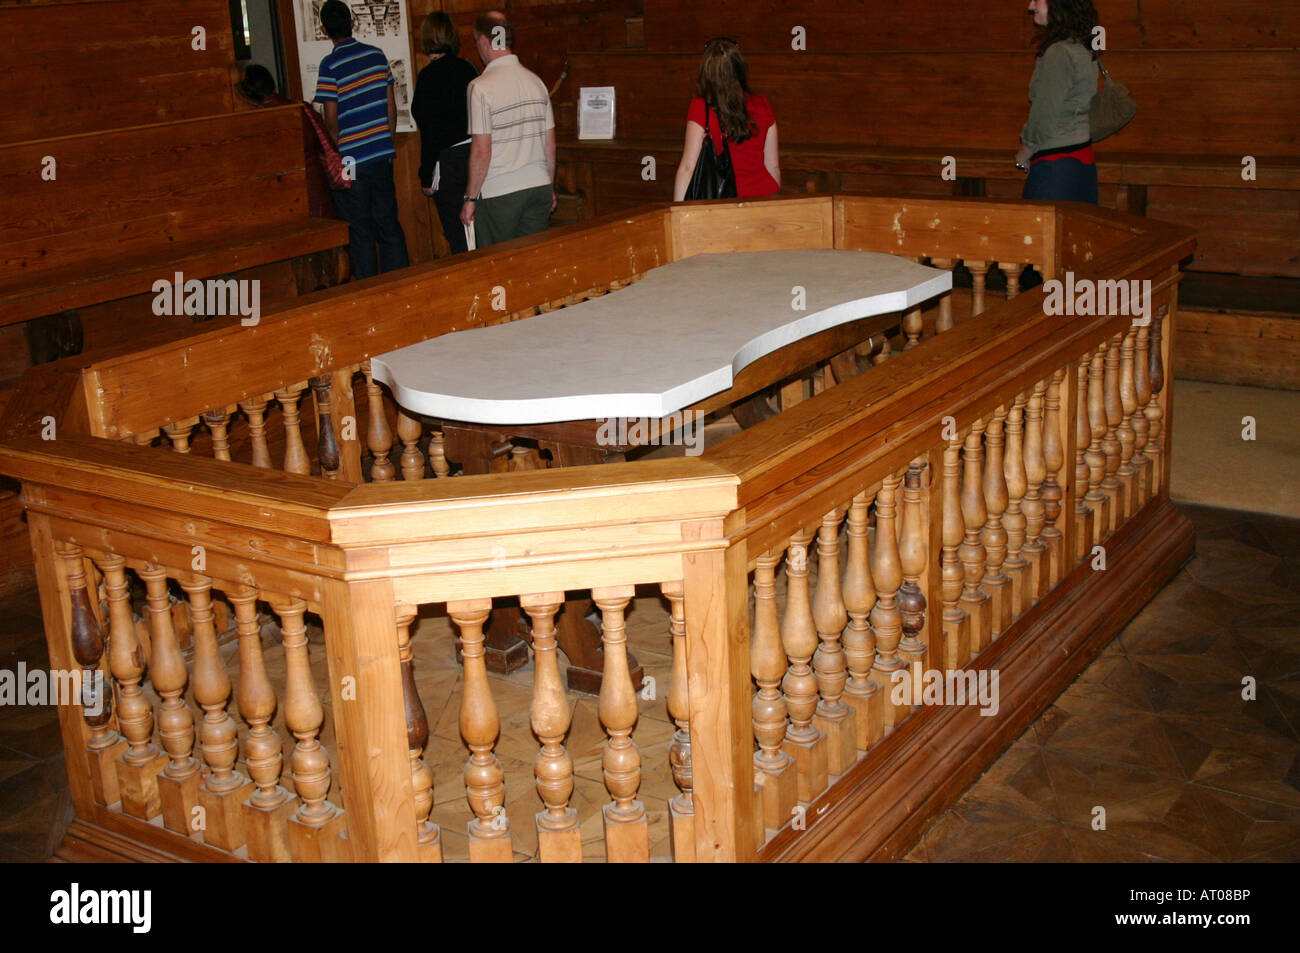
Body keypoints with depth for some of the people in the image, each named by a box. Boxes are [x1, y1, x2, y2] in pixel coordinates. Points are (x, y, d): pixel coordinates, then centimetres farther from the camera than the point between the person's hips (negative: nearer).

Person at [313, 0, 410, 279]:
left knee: (360, 231, 4)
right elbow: (391, 106, 8)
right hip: (382, 154, 4)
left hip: (350, 160, -4)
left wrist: (333, 152, 4)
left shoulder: (330, 64, -12)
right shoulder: (376, 55, 3)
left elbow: (331, 118, -11)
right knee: (389, 224, 11)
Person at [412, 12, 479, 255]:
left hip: (449, 161, -7)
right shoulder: (467, 69, 6)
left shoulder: (429, 75, -13)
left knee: (457, 237, 0)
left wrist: (426, 176, -9)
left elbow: (430, 130, -15)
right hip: (475, 158, 7)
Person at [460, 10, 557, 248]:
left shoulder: (481, 87, -13)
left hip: (499, 193, -5)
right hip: (539, 186, 6)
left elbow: (482, 152, -15)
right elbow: (550, 145, 10)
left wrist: (470, 198, -6)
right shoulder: (536, 81, 6)